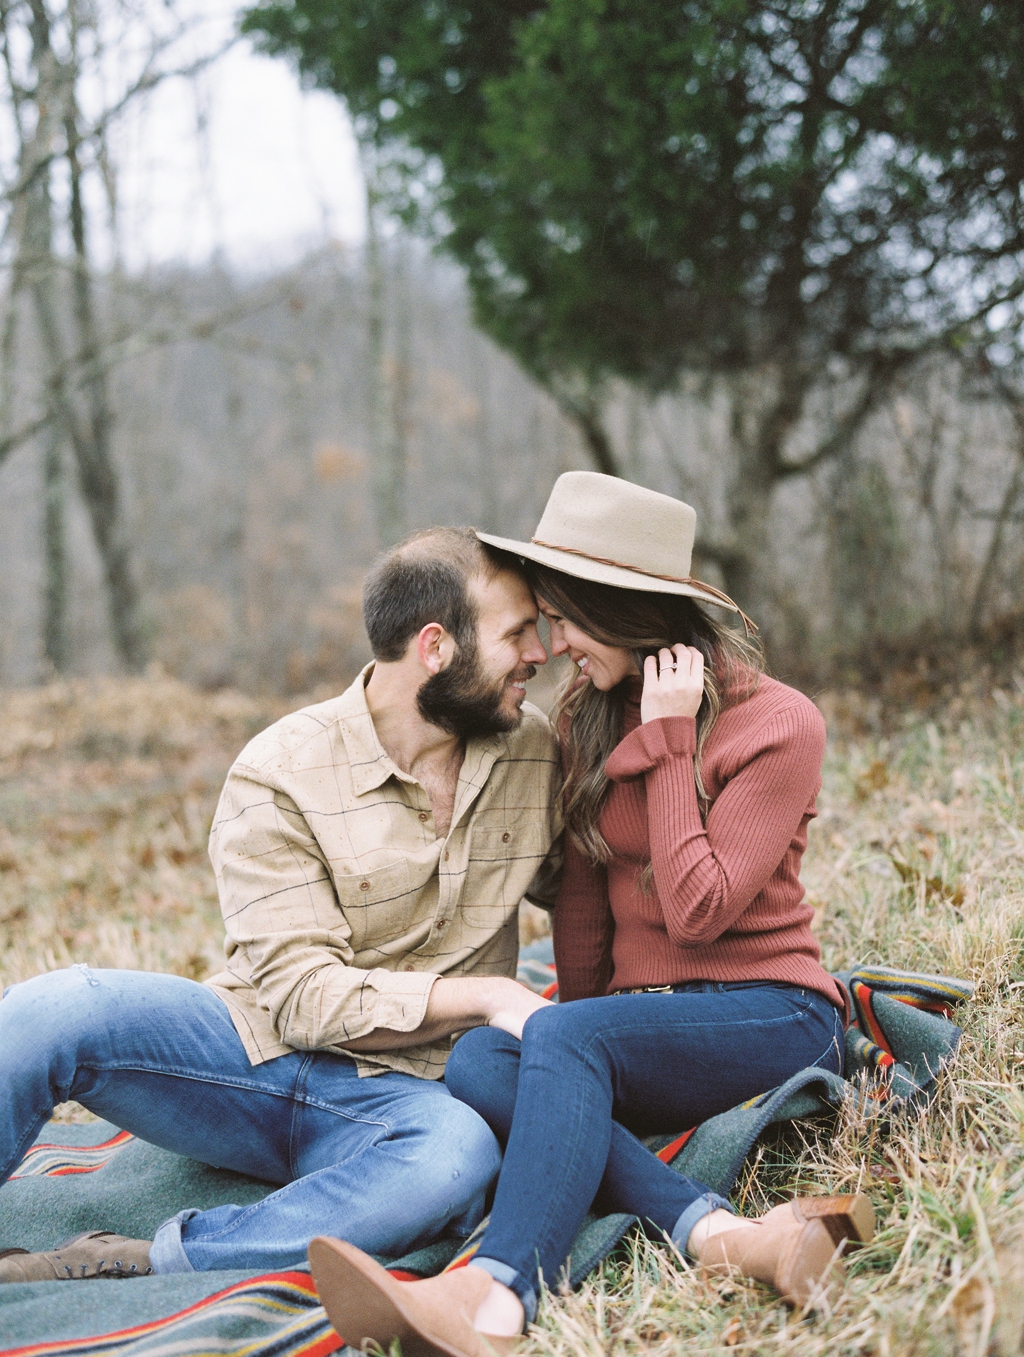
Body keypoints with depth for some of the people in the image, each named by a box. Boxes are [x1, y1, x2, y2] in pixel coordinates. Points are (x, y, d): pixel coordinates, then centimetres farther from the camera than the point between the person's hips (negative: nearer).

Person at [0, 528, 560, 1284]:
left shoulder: (534, 754, 5)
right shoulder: (282, 776, -9)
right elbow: (309, 1000, -14)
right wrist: (484, 996, -17)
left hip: (397, 1097, 2)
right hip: (254, 1051, -2)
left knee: (460, 1155, -37)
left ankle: (137, 1268, -35)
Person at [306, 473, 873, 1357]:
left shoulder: (778, 724, -8)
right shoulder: (590, 718, 10)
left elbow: (697, 910, -16)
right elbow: (582, 901, 11)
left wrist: (669, 745, -14)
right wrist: (582, 1050, 3)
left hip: (773, 1017, -6)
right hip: (641, 1019, 6)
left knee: (563, 1037, -34)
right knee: (478, 1061, -26)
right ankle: (724, 1235, -40)